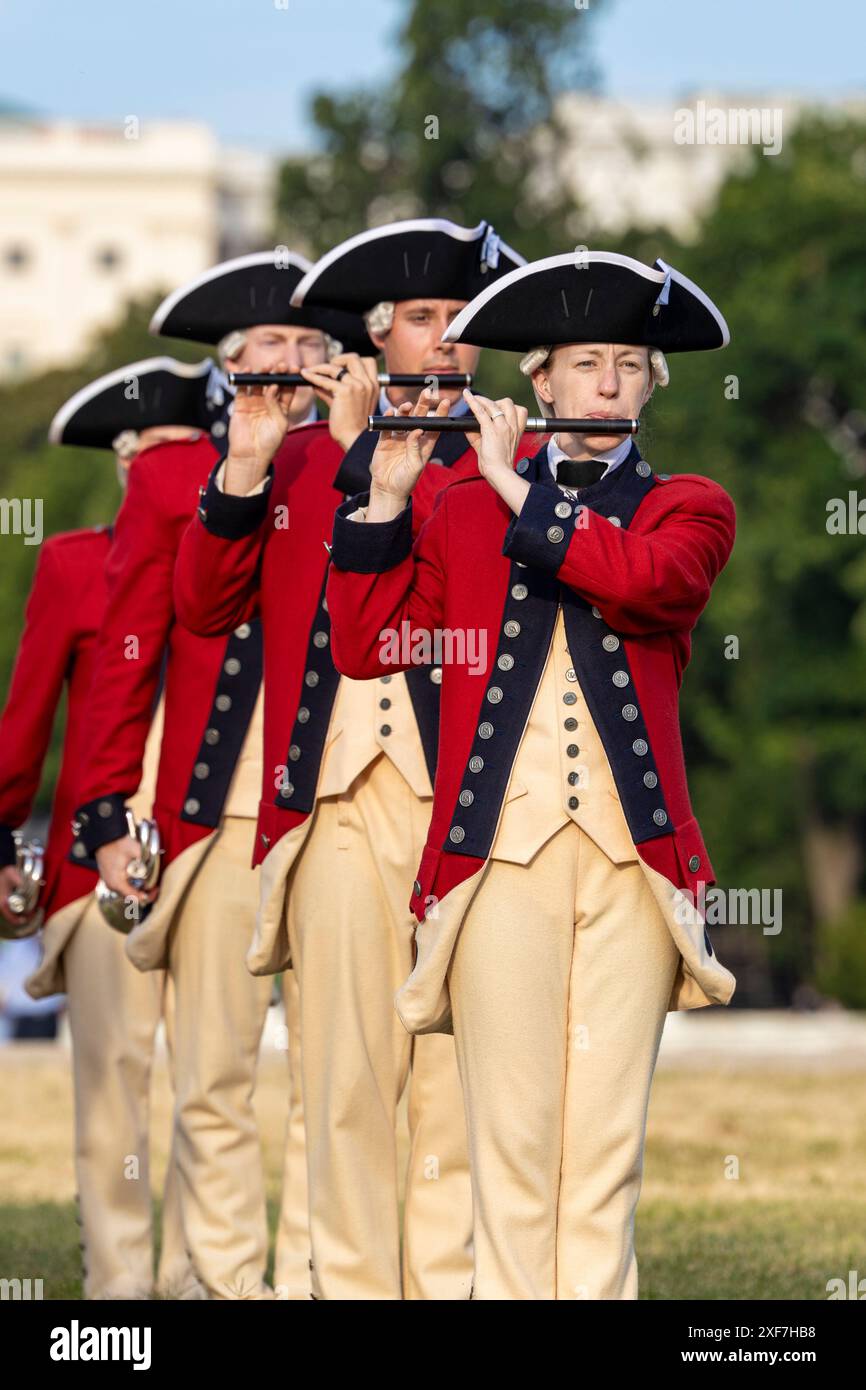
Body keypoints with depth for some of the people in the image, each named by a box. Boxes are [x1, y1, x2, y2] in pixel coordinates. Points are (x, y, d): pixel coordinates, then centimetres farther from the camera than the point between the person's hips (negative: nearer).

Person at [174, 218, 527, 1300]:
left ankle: (449, 1279, 4)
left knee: (457, 1065, -2)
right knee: (345, 1068, 0)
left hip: (465, 795, -1)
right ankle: (352, 1281, 6)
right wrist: (244, 466, -1)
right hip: (336, 799, 1)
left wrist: (359, 451, -10)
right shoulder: (303, 458, 16)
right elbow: (205, 605, 11)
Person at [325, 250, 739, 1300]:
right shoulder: (466, 510, 14)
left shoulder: (687, 507, 11)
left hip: (631, 853, 0)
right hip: (499, 848, 0)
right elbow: (362, 647, 7)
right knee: (510, 1132, -4)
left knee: (606, 1134, 0)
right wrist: (386, 496, -1)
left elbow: (645, 578, -13)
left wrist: (518, 489, -6)